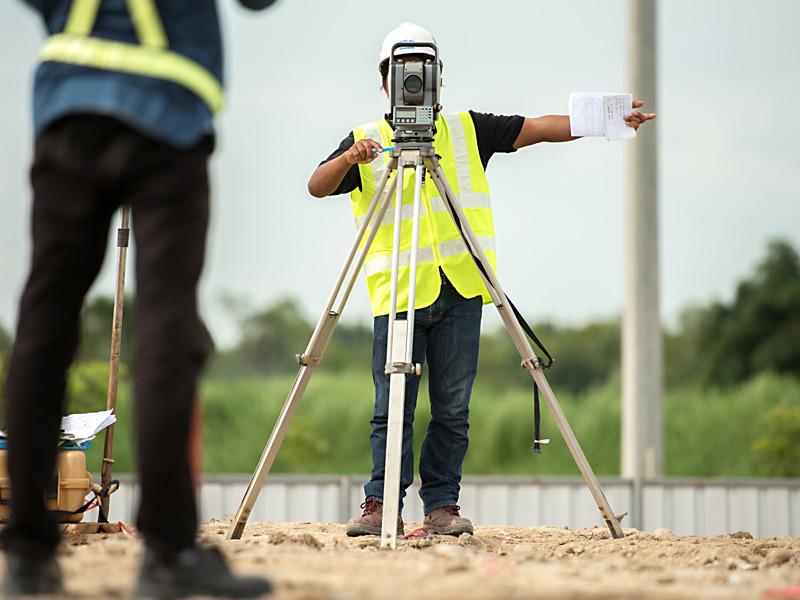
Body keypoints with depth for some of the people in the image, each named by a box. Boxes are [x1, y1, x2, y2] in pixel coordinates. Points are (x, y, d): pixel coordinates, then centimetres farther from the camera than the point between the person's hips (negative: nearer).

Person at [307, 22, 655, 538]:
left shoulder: (468, 130, 13)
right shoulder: (365, 141, 9)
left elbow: (539, 128, 5)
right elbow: (318, 187, -3)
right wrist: (349, 161, -24)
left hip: (460, 288, 2)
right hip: (397, 292, -1)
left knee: (452, 409, 2)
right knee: (392, 408, -4)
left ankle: (443, 506, 7)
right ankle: (382, 507, 0)